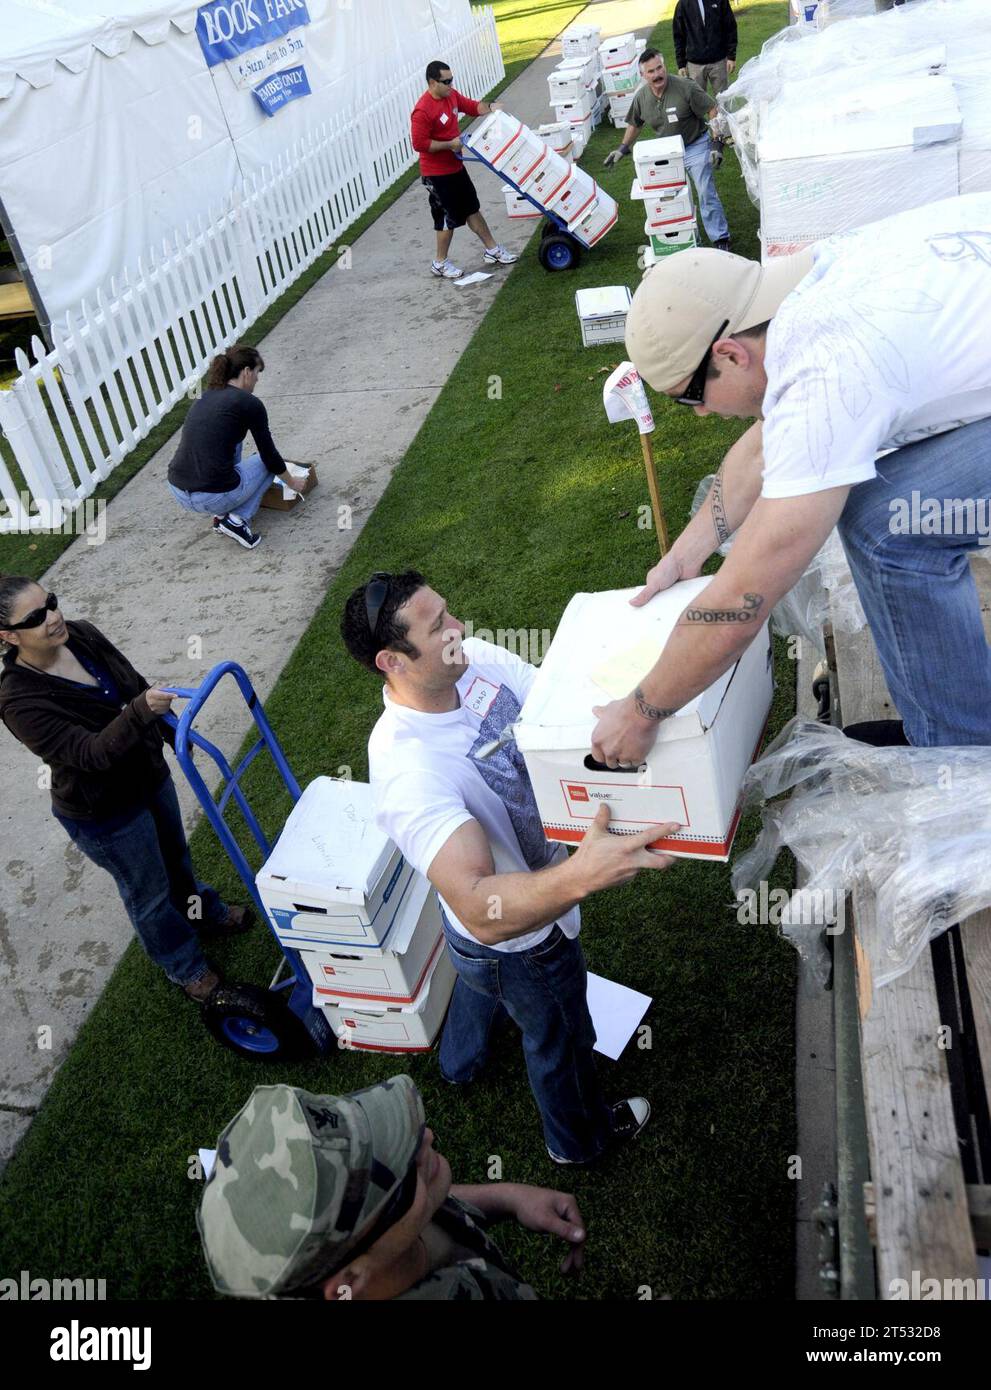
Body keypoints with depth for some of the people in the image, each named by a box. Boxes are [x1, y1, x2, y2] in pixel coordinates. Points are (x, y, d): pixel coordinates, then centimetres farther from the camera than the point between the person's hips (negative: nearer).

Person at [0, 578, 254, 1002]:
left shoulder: (82, 635, -13)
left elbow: (136, 684, 3)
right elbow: (91, 754, -37)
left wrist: (176, 732, 13)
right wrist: (141, 711, -52)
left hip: (150, 775, 6)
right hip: (105, 813, -6)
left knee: (175, 856, 31)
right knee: (149, 891, 17)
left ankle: (205, 914, 60)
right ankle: (186, 967, 43)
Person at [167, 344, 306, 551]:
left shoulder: (204, 397, 19)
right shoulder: (249, 403, -3)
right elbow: (269, 455, 6)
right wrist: (292, 482, 26)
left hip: (178, 492, 7)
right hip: (213, 497, -7)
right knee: (266, 462, 24)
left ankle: (222, 515, 25)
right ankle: (237, 519, 3)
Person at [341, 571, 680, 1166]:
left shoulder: (478, 660, -20)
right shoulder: (407, 770, -44)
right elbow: (481, 910, -52)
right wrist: (580, 876, -68)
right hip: (523, 941, -7)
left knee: (483, 983, 39)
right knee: (562, 1039, 24)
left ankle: (461, 1061, 74)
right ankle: (581, 1136, 59)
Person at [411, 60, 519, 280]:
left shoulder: (451, 95, 1)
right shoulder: (422, 111, -25)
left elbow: (472, 106, 14)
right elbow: (419, 143, -27)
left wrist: (490, 107, -6)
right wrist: (450, 144, -22)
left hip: (455, 167, 9)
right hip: (437, 173, -9)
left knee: (472, 209, 16)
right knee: (449, 218, 1)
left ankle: (492, 250, 27)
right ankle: (440, 263, 18)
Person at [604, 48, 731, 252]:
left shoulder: (686, 88, -21)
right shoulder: (641, 97, -6)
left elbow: (712, 111, -15)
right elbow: (635, 124, 13)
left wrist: (717, 144, -21)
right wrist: (622, 149, 12)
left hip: (696, 146, -5)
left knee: (706, 194, -10)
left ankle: (720, 240, -3)